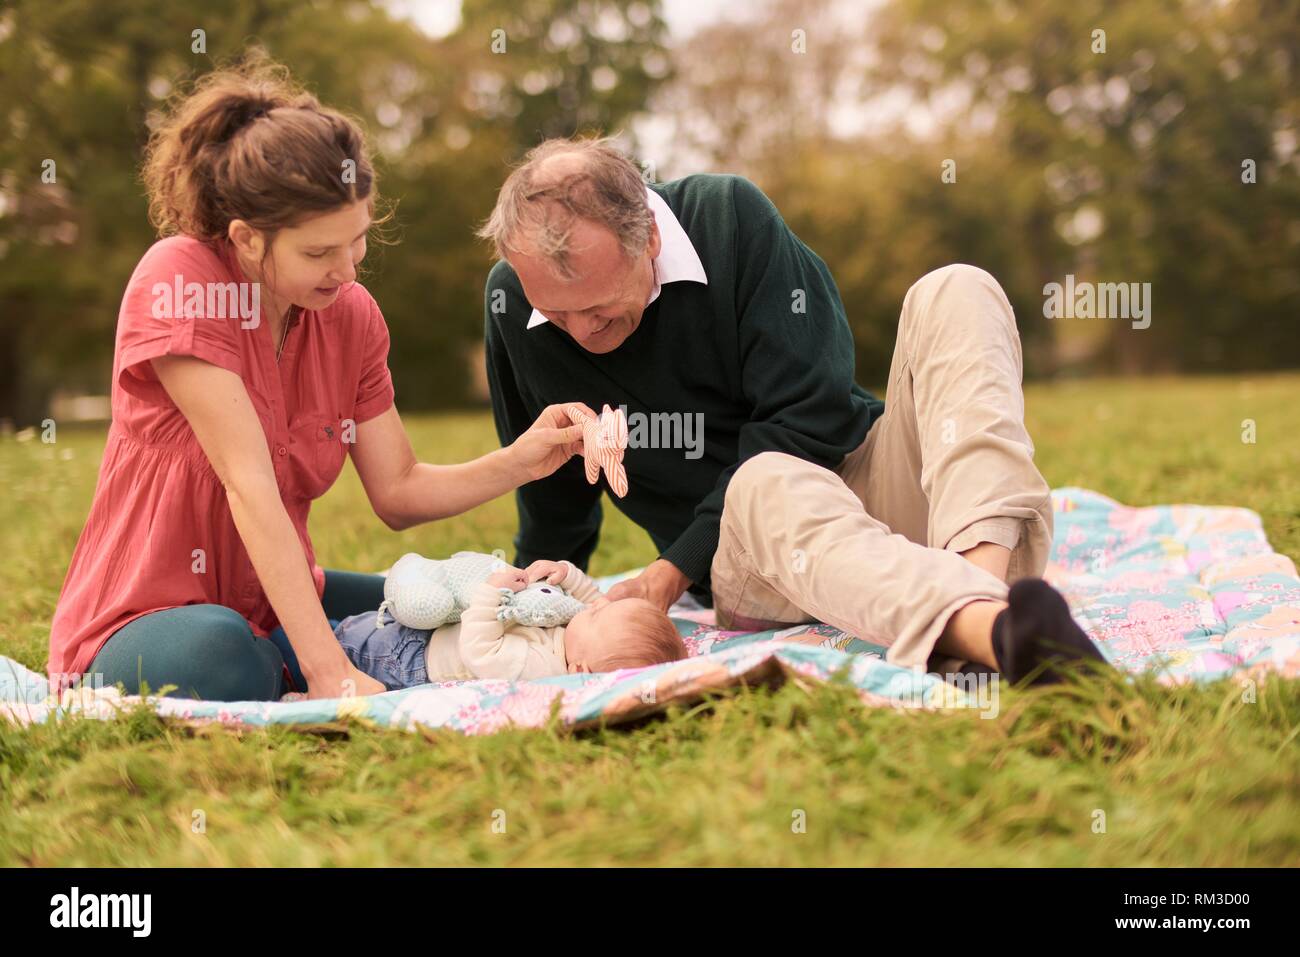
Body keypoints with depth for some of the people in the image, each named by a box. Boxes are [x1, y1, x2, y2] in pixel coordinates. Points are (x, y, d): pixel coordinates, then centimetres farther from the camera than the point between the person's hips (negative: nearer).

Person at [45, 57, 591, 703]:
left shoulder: (352, 313, -1)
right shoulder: (178, 280, -21)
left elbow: (397, 493, 1)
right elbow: (249, 484, -28)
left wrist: (519, 462, -17)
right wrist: (331, 673, -32)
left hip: (278, 604, 7)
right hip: (144, 620, -6)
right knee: (220, 655, -40)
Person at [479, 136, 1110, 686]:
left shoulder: (728, 217, -12)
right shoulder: (511, 301, -3)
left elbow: (811, 414, -14)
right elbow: (551, 486, 15)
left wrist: (675, 569, -17)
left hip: (862, 479, 0)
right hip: (744, 566, 0)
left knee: (954, 295, -25)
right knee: (766, 485, -38)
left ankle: (986, 574, -48)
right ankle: (1000, 632, -66)